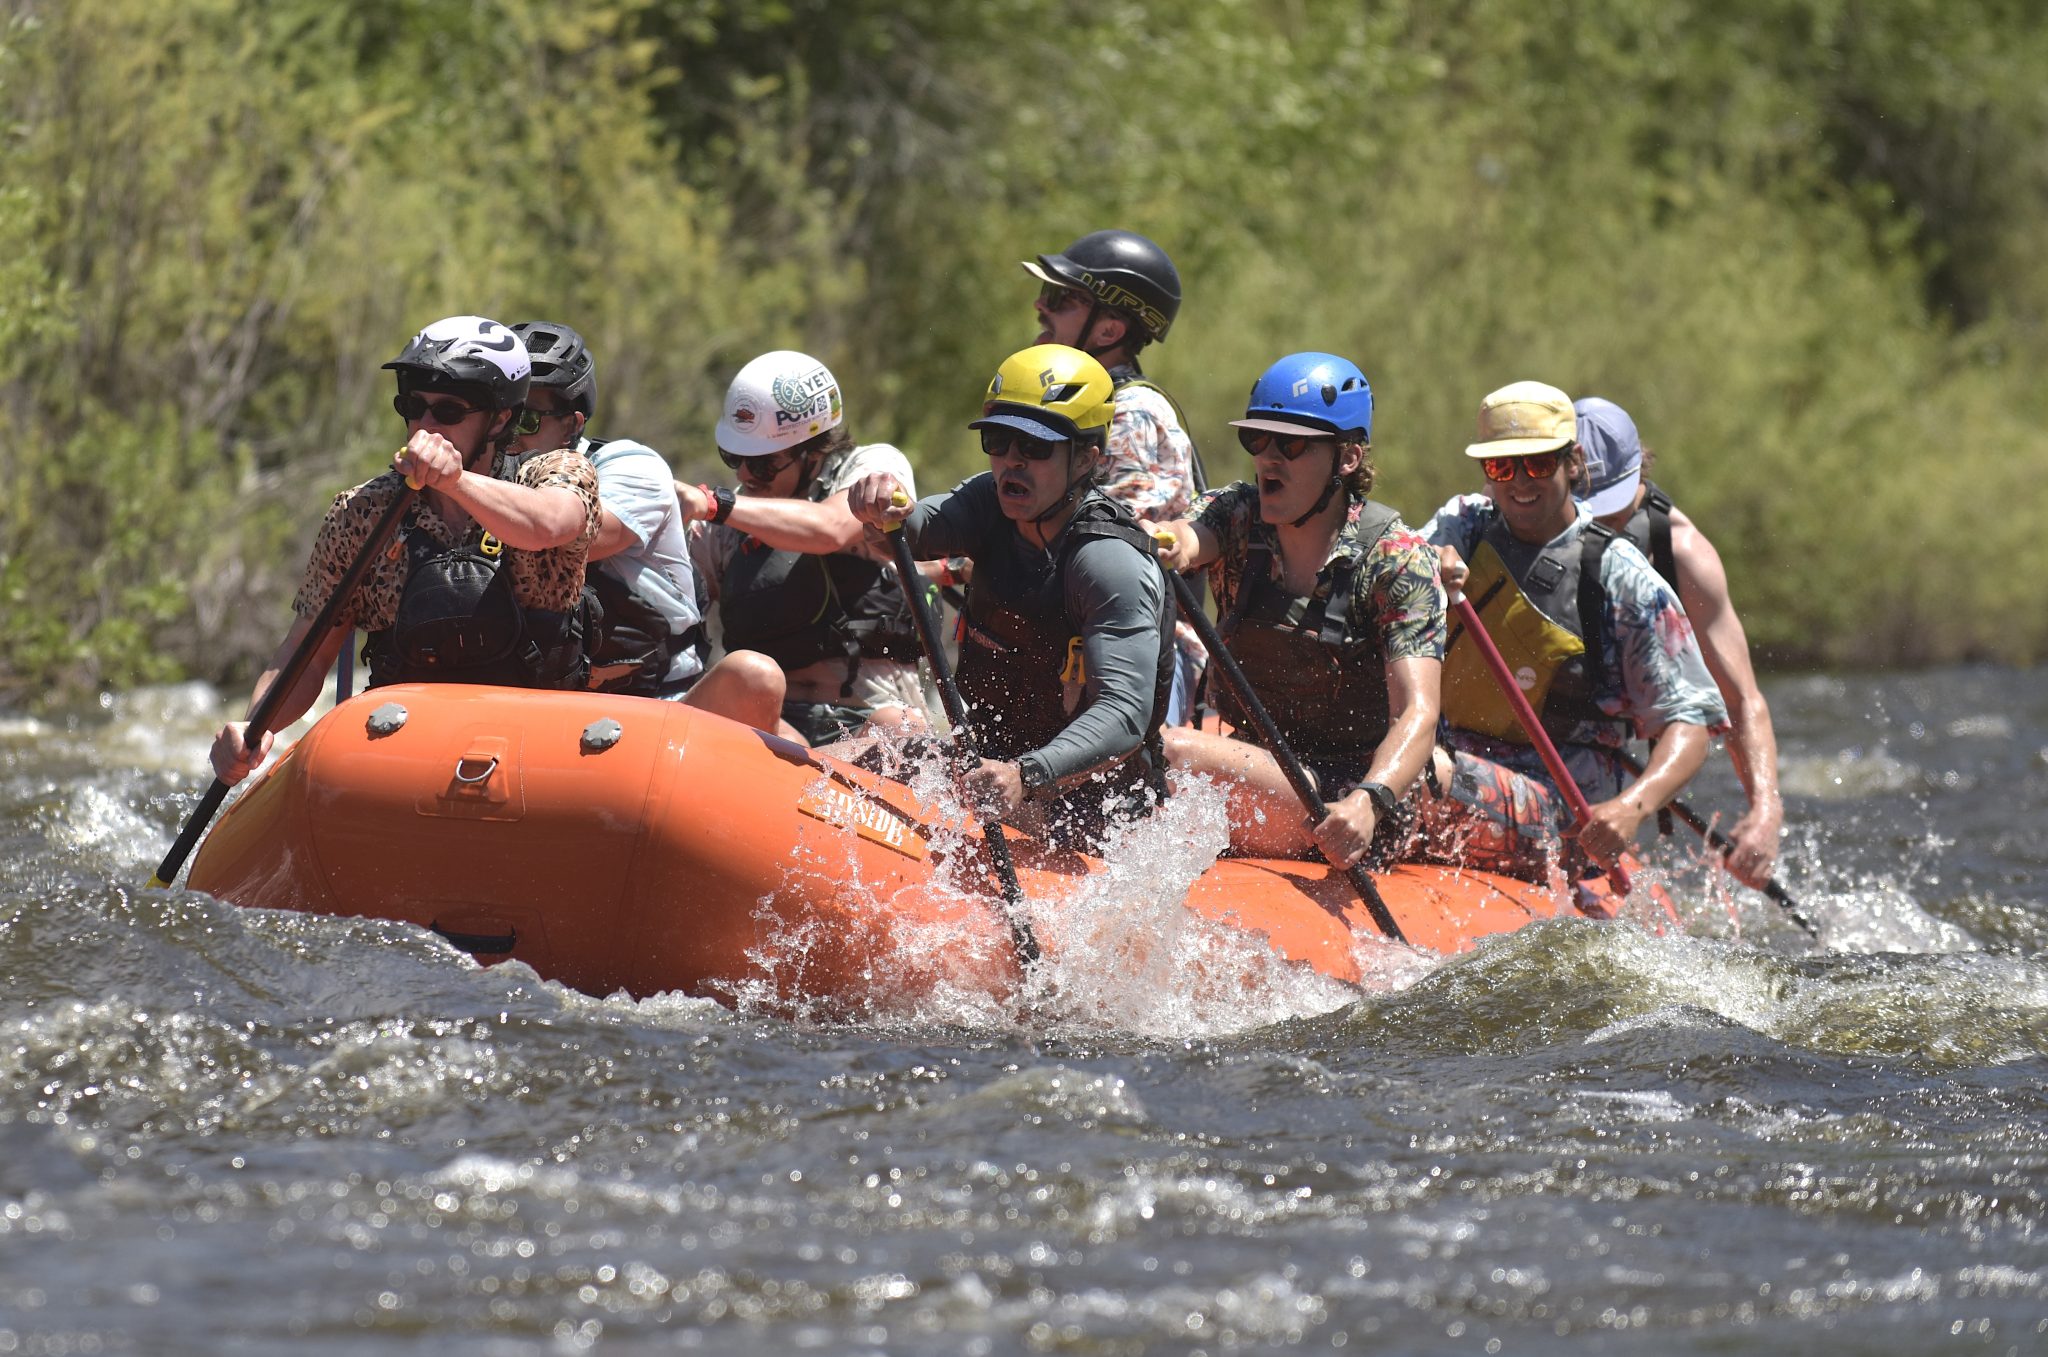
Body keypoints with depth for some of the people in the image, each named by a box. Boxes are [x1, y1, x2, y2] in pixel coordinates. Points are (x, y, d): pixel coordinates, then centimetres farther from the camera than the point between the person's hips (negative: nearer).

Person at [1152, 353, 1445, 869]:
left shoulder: (1397, 556, -11)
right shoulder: (1238, 516, 3)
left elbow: (1417, 715, -20)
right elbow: (1188, 537, -22)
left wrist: (1368, 802, -40)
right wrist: (1168, 543, -48)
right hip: (1259, 765, 6)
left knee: (1171, 750, -28)